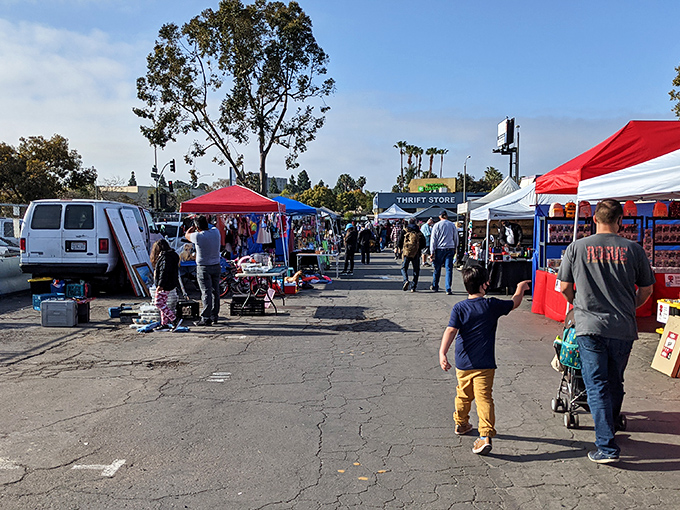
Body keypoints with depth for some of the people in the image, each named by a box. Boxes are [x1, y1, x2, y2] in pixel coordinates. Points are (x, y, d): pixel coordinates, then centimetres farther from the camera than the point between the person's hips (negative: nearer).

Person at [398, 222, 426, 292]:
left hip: (406, 253, -1)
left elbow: (399, 243, -1)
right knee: (416, 270, 10)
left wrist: (401, 249, 18)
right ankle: (413, 287, 6)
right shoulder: (419, 233, 7)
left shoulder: (404, 231, 3)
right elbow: (423, 245, 6)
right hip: (416, 254, 1)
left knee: (404, 268, 11)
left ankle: (406, 280, -16)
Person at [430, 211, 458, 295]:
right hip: (450, 249, 1)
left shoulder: (437, 225, -1)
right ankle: (448, 289, -5)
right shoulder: (452, 225, 6)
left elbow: (433, 239, -3)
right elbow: (456, 238, 15)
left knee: (437, 269, 10)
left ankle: (434, 287, 22)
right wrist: (455, 249, 28)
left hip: (439, 250, -1)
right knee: (449, 269, 0)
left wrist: (432, 252, -1)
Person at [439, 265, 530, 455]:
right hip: (485, 364, -2)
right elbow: (514, 303, 14)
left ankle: (461, 424, 41)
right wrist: (520, 288, 33)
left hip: (463, 363, 2)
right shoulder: (492, 305, -4)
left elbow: (451, 331, -16)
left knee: (463, 395, 20)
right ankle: (485, 435, -15)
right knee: (484, 398, -5)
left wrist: (442, 353, -23)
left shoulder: (459, 308, -4)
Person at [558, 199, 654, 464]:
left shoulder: (576, 248, -3)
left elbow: (564, 287, 4)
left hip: (589, 326, -2)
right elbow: (647, 289, 8)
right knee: (615, 382, 20)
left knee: (597, 385, 1)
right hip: (623, 328, 2)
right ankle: (612, 426, 39)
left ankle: (607, 446, -3)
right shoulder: (633, 249, -1)